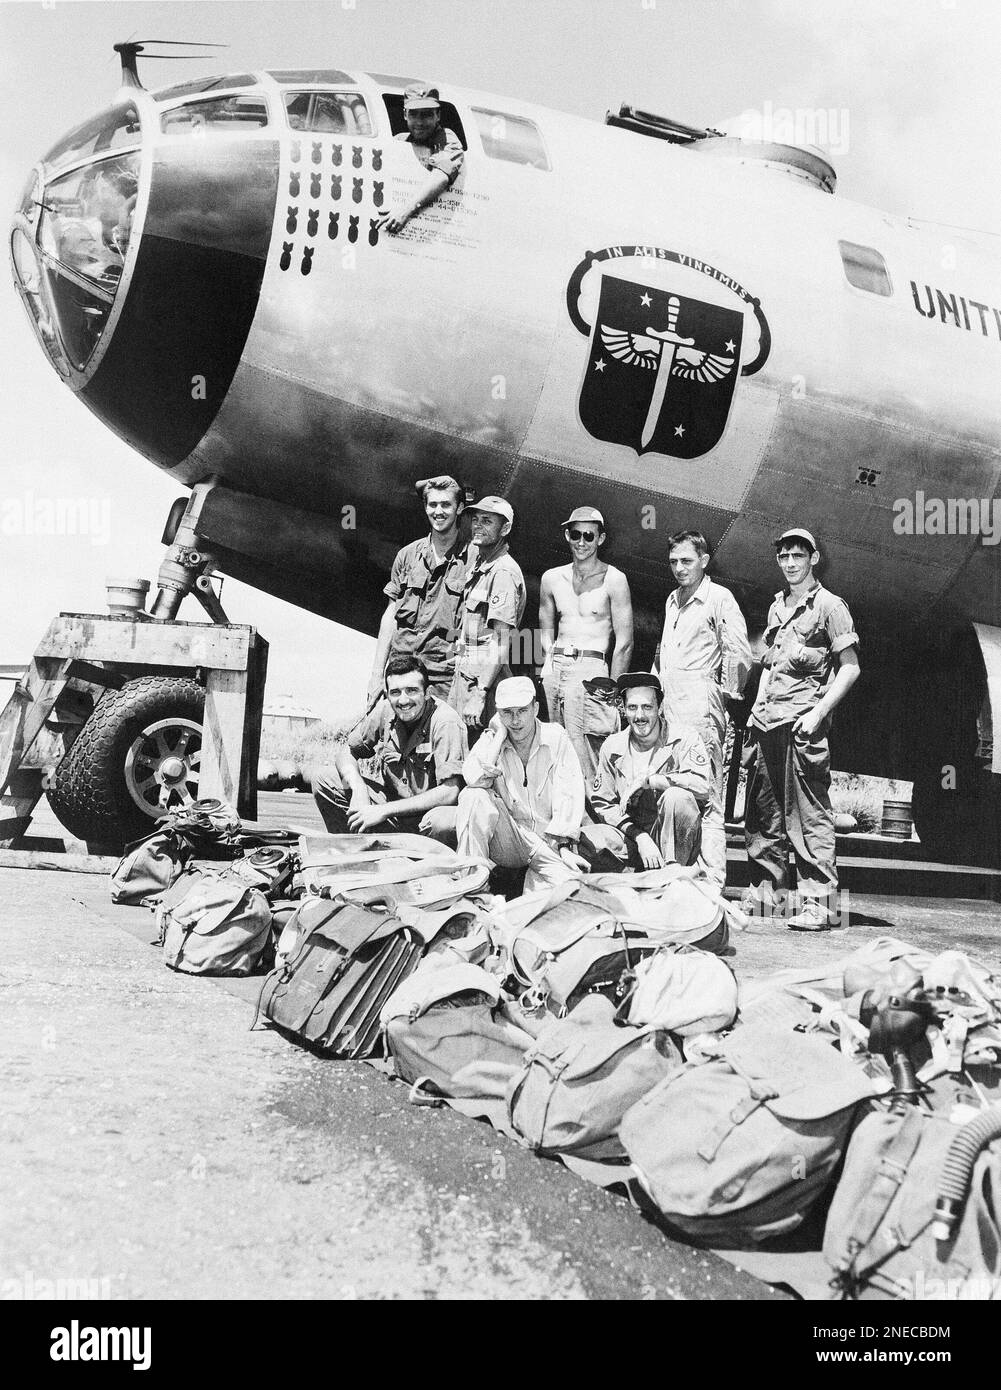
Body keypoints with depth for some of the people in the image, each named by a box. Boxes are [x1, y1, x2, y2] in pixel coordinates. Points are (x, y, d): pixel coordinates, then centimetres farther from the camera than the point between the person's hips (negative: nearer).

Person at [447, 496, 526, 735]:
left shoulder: (504, 572, -14)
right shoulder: (475, 556, 15)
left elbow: (500, 642, -19)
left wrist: (480, 693, -23)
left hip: (485, 674, -9)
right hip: (464, 668, 9)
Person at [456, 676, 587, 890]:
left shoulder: (556, 738, 0)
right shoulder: (491, 740, 3)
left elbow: (570, 794, -7)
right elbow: (474, 778, -18)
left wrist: (564, 845, -17)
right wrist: (500, 733, -9)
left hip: (549, 842, -2)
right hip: (507, 839, 2)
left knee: (569, 879, -36)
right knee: (473, 796, -25)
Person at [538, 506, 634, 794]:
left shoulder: (614, 579, 0)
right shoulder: (552, 578, 14)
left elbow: (624, 643, -2)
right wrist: (546, 668, 7)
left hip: (590, 670, -5)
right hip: (552, 669, 5)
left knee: (583, 756, -14)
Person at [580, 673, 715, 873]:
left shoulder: (684, 740, -7)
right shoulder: (613, 746, 3)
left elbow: (705, 786, -25)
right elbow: (603, 804, 3)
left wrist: (645, 781, -22)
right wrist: (640, 837, -13)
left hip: (677, 841, -2)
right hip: (631, 839, 2)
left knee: (677, 796, -33)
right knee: (584, 840, -25)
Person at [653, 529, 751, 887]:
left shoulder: (719, 597, -3)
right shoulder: (673, 600, 21)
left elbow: (738, 654, -8)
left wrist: (726, 693, -2)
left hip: (700, 704, -7)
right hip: (669, 703, 7)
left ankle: (712, 881, -7)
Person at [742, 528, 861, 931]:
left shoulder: (828, 605, -1)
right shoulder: (776, 607, 19)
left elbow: (850, 668, -5)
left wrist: (818, 713, -13)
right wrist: (757, 708, 15)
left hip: (803, 722, -7)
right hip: (769, 722, 7)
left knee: (810, 814, -8)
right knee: (763, 811, 9)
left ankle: (819, 902, -7)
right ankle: (763, 892, 19)